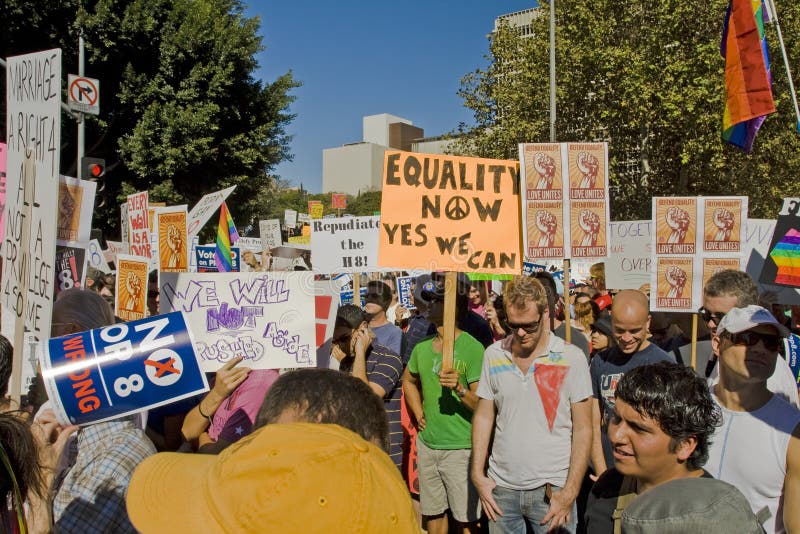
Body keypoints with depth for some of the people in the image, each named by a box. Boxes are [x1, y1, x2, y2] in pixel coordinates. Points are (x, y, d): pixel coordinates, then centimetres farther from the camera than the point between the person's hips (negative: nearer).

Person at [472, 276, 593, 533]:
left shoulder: (571, 357, -6)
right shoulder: (493, 354, 2)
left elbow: (582, 429, -5)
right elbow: (483, 416, 8)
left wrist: (570, 492, -10)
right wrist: (478, 474, 2)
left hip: (552, 489, -2)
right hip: (501, 487, 3)